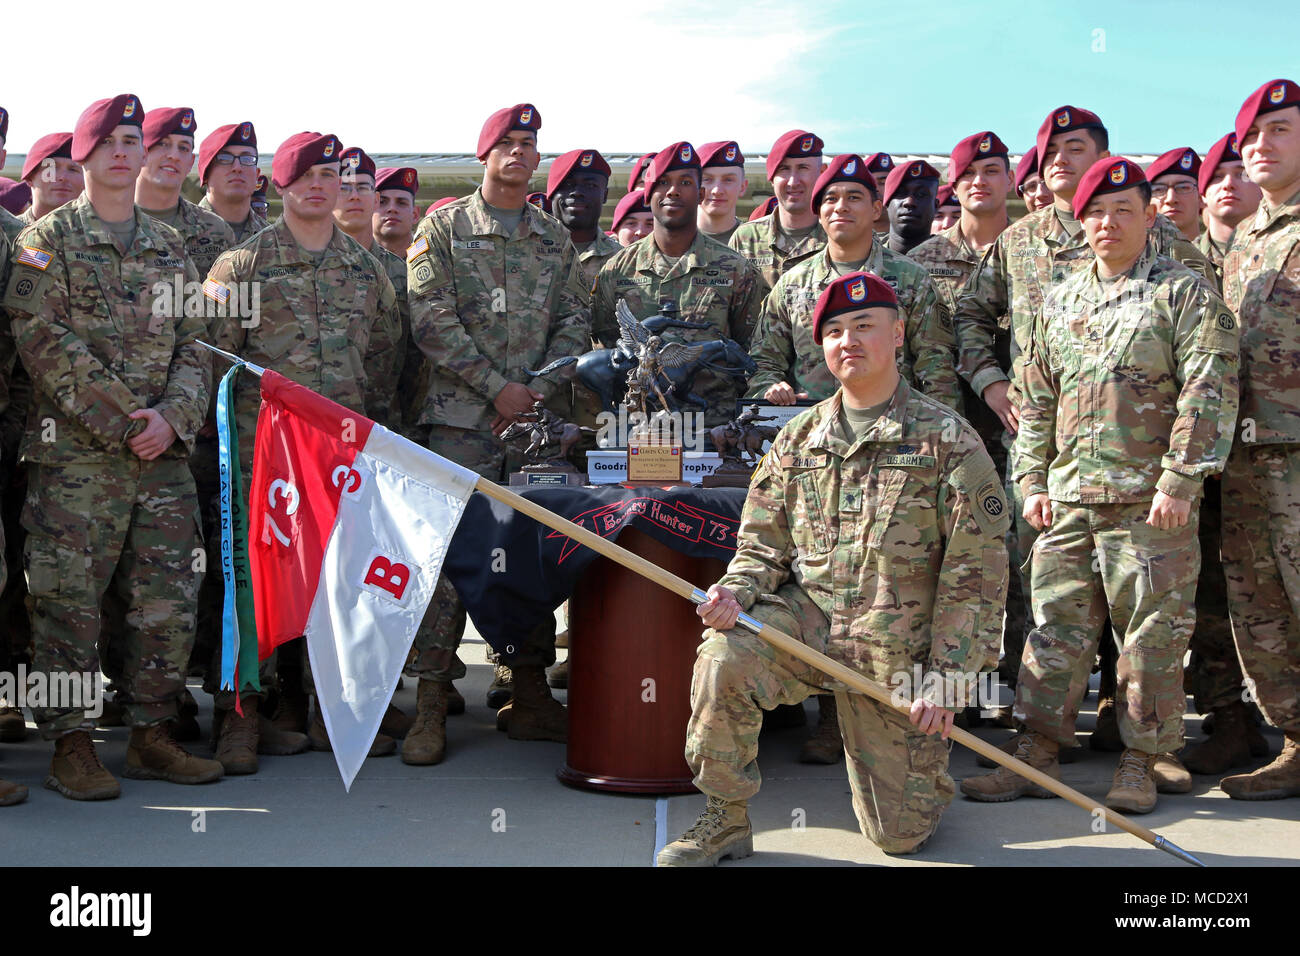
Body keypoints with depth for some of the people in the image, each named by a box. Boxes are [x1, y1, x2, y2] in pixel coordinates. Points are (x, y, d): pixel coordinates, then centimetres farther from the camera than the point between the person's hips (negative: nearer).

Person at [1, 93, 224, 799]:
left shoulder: (169, 246, 17)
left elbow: (195, 343, 12)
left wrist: (172, 416, -7)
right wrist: (124, 423, -14)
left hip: (165, 451, 5)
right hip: (75, 453, -4)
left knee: (169, 599, 5)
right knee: (69, 601, -3)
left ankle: (151, 735, 16)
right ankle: (70, 746, 8)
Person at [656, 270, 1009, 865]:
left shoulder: (947, 440, -5)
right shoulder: (797, 440, 7)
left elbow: (975, 570, -7)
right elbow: (764, 545, 11)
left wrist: (947, 675, -12)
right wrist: (736, 592, -12)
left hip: (898, 653, -2)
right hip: (807, 618, 3)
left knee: (899, 835, 1)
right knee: (722, 659, -29)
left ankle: (922, 763, 39)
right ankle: (726, 821, -9)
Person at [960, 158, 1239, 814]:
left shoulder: (1183, 293, 0)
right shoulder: (1060, 301, 16)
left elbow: (1208, 394, -8)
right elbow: (1036, 399, 19)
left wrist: (1179, 481, -15)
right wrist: (1033, 478, 10)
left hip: (1150, 500, -4)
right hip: (1067, 499, 5)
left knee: (1151, 633, 1)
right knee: (1055, 626, 6)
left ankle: (1143, 760, 13)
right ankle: (1037, 754, 13)